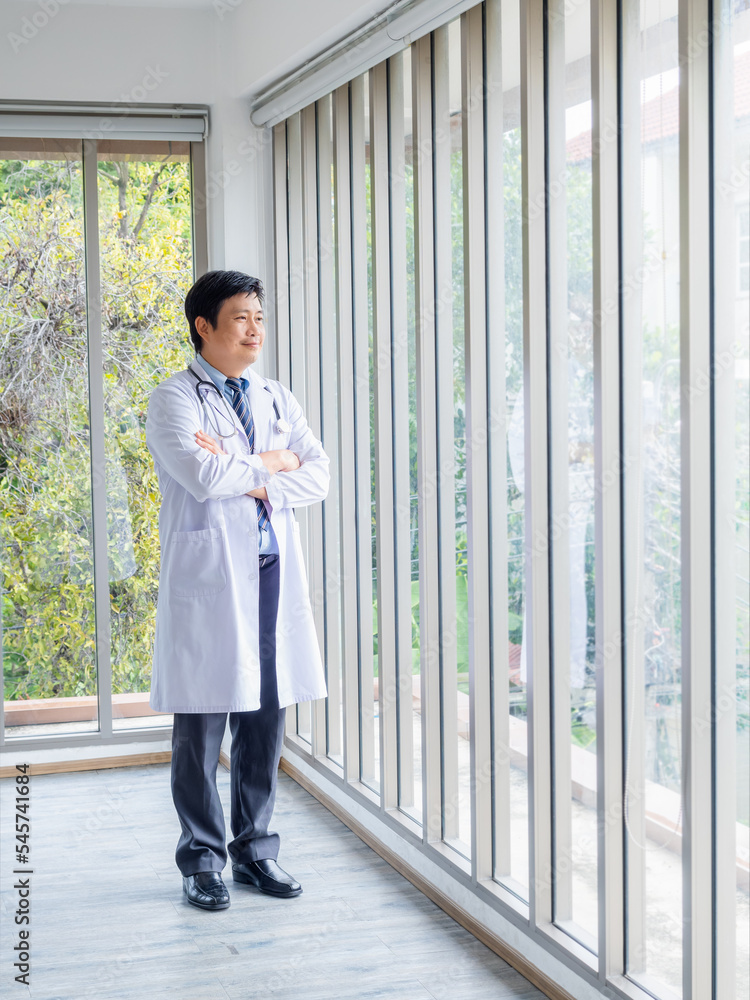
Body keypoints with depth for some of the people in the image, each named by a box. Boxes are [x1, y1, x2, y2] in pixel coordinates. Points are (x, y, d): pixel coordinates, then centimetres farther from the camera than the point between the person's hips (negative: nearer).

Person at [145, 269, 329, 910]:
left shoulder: (279, 400, 17)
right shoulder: (174, 399, -1)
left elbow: (319, 477, 4)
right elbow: (202, 476, -18)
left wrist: (245, 475, -9)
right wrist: (274, 462, -4)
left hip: (275, 572, 5)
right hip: (208, 576, -5)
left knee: (267, 717, 9)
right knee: (202, 724, 0)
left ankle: (255, 849, 22)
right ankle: (203, 860, 12)